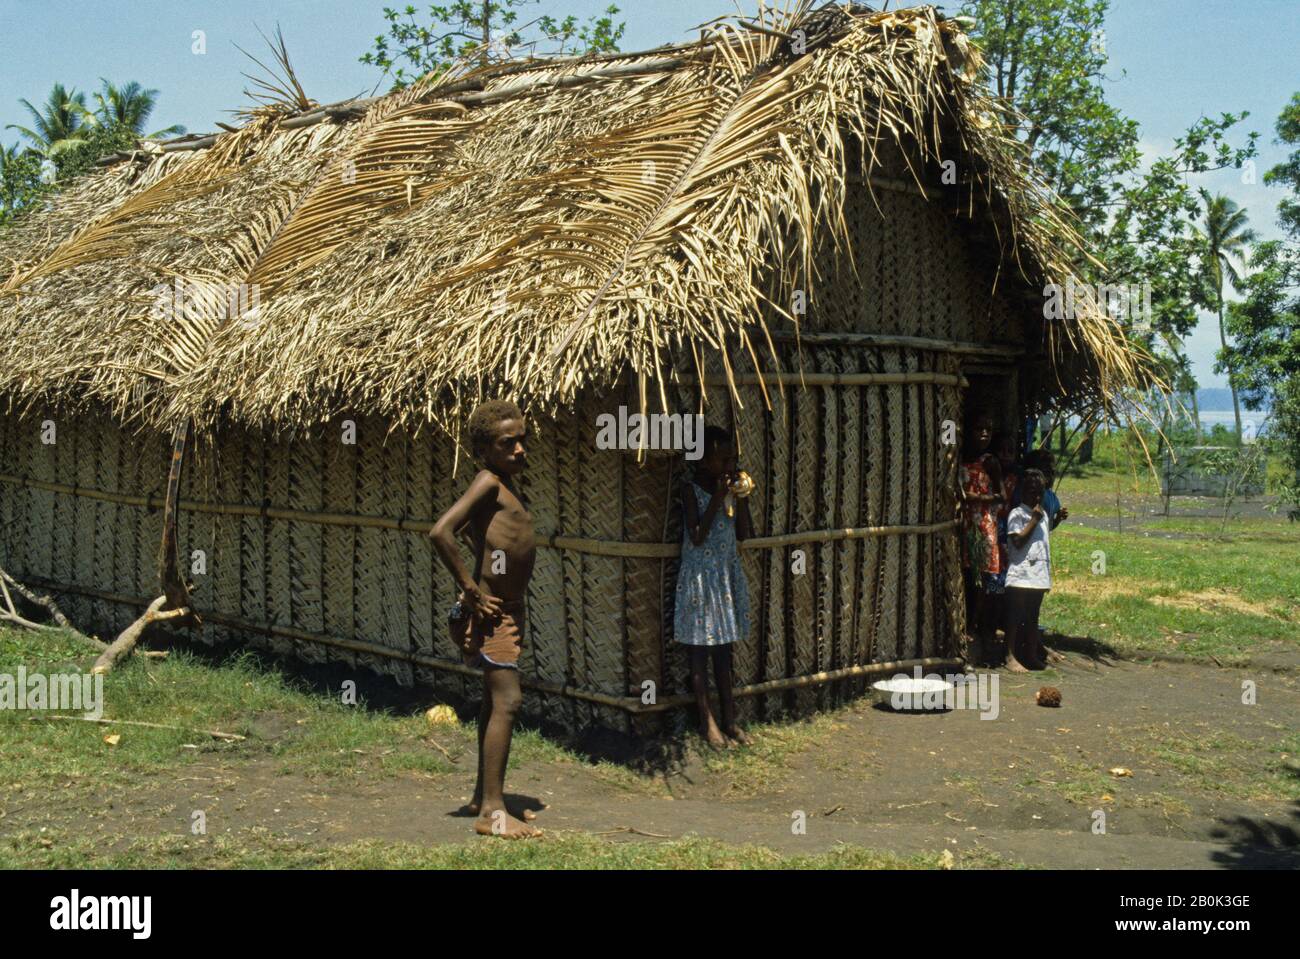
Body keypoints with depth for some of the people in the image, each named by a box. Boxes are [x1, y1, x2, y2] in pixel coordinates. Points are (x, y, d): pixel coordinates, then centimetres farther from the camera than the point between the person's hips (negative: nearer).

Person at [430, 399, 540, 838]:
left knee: (495, 700, 16)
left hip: (508, 606, 10)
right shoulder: (488, 481, -17)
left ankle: (484, 795, 28)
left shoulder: (505, 483, 11)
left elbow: (472, 527, 28)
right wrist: (471, 588, -24)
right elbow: (441, 531, -29)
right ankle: (492, 811, -8)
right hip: (490, 609, -10)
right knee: (507, 700, -12)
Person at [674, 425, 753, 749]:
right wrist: (718, 498, -22)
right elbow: (696, 537, -20)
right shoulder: (692, 489, -12)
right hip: (700, 576, -6)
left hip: (727, 575, 6)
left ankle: (730, 719, 18)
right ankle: (707, 722, 10)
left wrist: (741, 497, -7)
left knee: (724, 649, 12)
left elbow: (744, 534, 5)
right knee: (701, 650, 2)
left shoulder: (730, 486, 5)